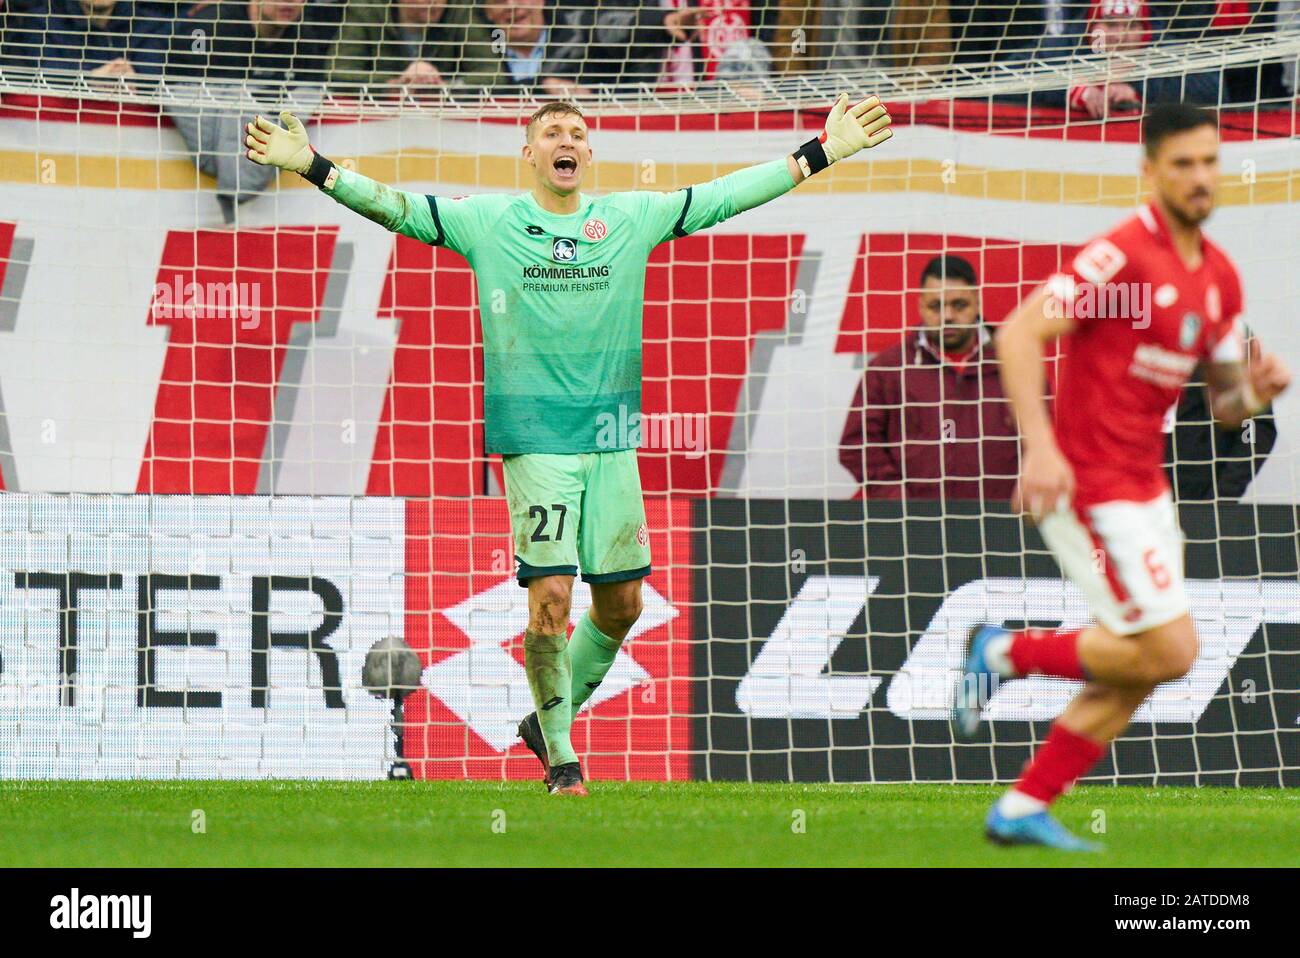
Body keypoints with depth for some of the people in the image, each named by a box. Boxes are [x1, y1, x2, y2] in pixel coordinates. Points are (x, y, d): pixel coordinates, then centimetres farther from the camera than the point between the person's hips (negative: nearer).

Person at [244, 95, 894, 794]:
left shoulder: (633, 218, 8)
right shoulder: (486, 222, 2)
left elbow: (726, 196, 11)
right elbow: (392, 206, -2)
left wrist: (821, 154, 9)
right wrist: (310, 166, -13)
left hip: (612, 443, 4)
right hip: (536, 442, -4)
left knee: (621, 601, 6)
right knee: (550, 596, -9)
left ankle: (550, 719, 28)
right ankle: (559, 759, 5)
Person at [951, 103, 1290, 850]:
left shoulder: (1220, 276, 10)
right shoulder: (1124, 255, -17)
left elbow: (1226, 402, 17)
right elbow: (1019, 333, -22)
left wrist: (1257, 390, -7)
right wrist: (1041, 446, -30)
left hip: (1145, 488, 9)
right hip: (1089, 486, -9)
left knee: (1134, 672, 8)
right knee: (1171, 649, -11)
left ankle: (1023, 809, 15)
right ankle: (1007, 653, 6)